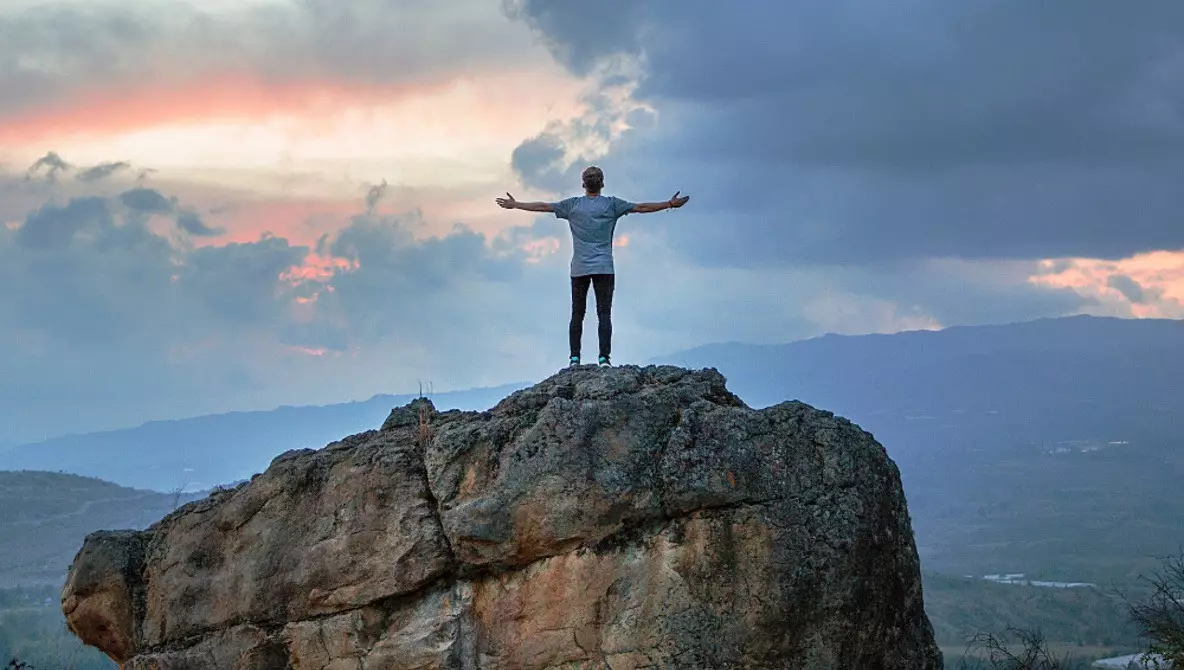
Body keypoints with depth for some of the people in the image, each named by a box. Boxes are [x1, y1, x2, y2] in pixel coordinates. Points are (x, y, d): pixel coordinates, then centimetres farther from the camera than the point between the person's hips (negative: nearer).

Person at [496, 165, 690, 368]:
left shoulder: (573, 205, 5)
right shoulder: (611, 204, 2)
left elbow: (543, 206, 11)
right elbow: (641, 208, 3)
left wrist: (515, 205, 22)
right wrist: (670, 204, 9)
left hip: (579, 268, 1)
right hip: (604, 268, -1)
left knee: (577, 314, 5)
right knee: (604, 314, -3)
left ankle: (574, 358, 1)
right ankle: (604, 358, -11)